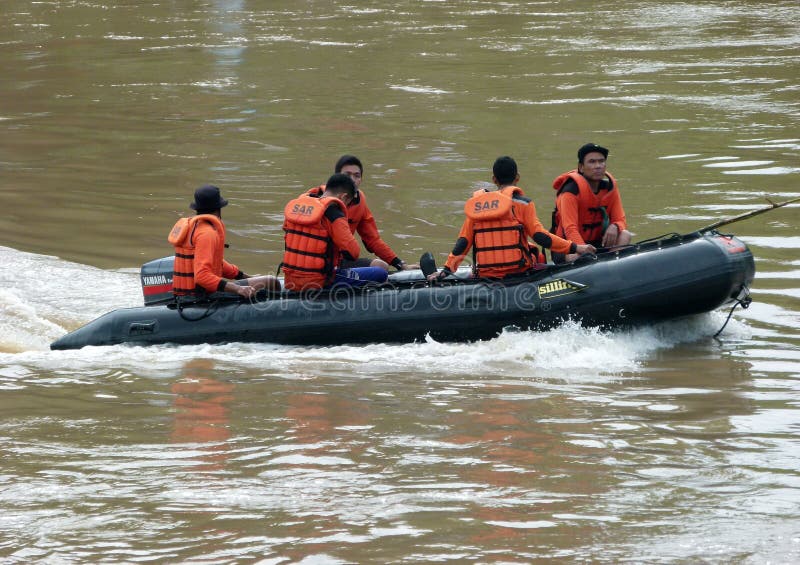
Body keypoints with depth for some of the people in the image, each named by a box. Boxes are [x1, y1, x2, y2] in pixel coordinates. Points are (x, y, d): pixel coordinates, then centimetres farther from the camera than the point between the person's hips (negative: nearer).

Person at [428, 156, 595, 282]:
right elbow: (539, 235, -9)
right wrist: (574, 248, -5)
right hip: (516, 270, -4)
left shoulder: (474, 205, 9)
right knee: (538, 255, 25)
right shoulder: (522, 203, -2)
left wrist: (446, 270, 10)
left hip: (483, 275, 4)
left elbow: (463, 241, 5)